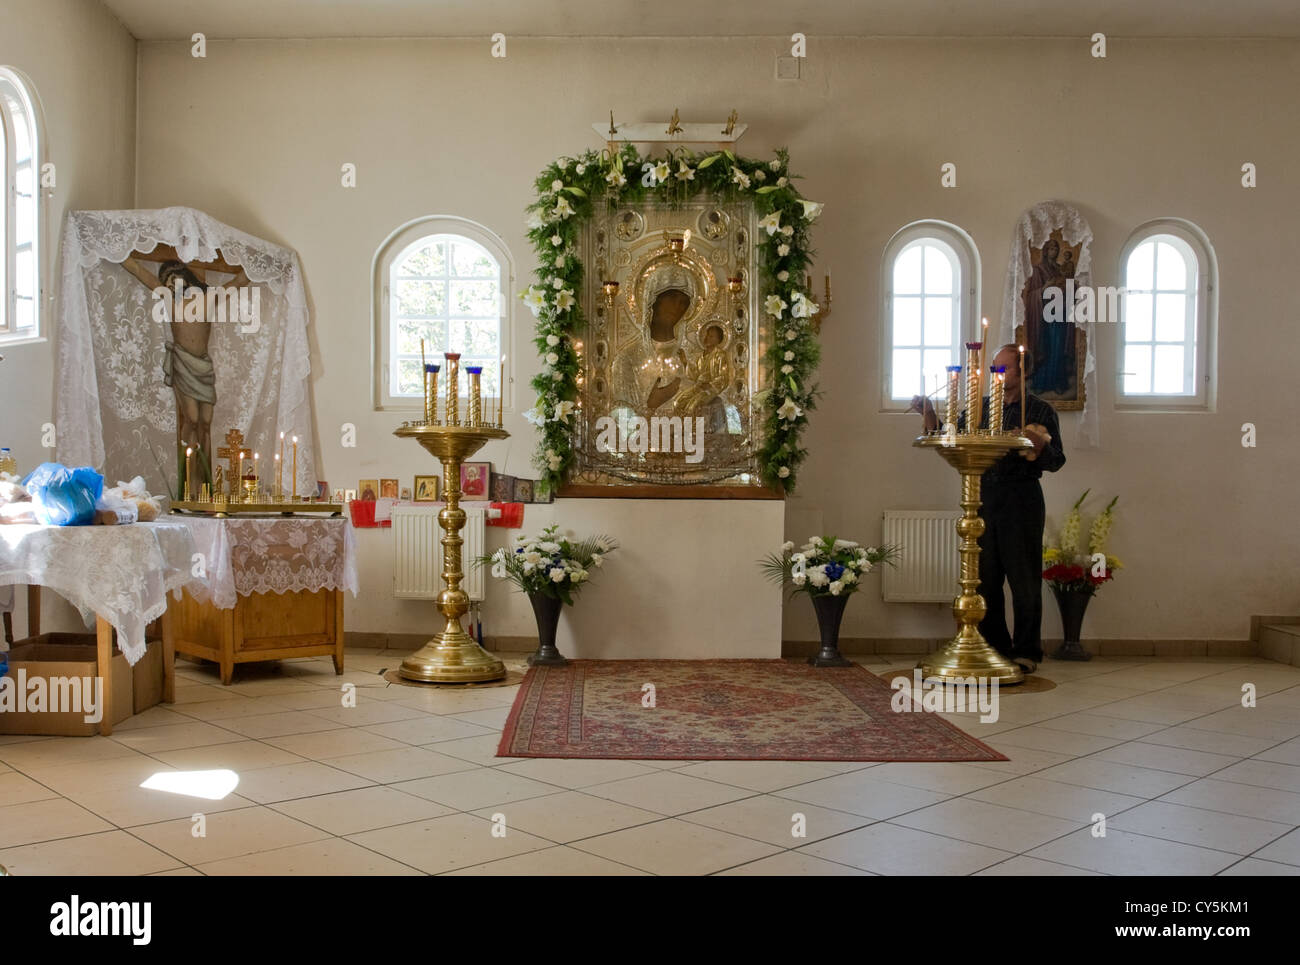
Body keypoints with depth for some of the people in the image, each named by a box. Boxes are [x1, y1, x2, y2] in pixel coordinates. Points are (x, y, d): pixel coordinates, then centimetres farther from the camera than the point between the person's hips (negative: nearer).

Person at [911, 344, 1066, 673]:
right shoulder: (981, 406, 14)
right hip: (984, 496, 4)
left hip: (1021, 500, -4)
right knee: (985, 579, 7)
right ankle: (995, 649, 17)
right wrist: (929, 413, -4)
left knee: (1024, 580, -1)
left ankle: (1027, 653, 8)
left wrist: (1039, 445, -20)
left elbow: (1055, 461, -1)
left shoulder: (1040, 411, 3)